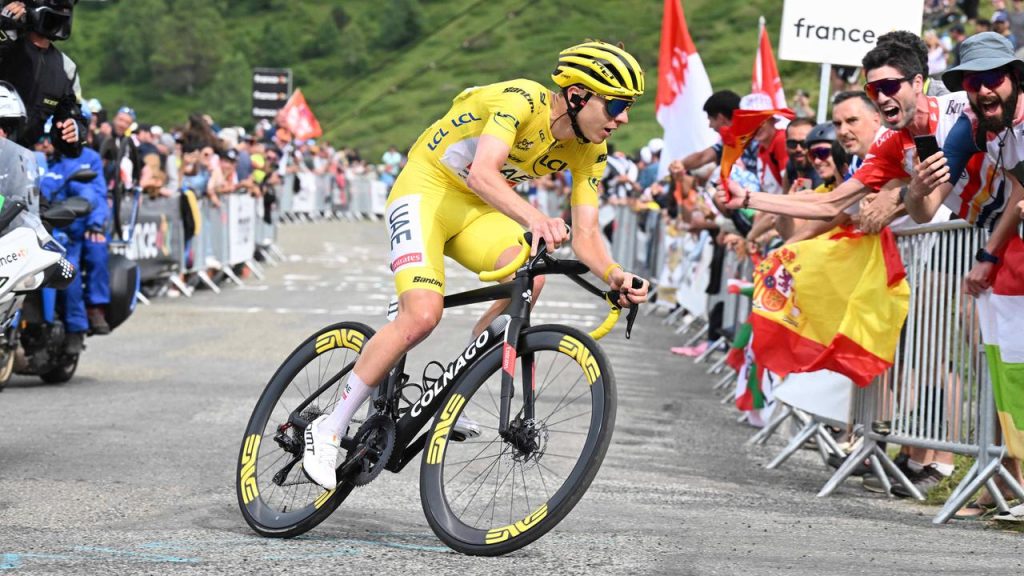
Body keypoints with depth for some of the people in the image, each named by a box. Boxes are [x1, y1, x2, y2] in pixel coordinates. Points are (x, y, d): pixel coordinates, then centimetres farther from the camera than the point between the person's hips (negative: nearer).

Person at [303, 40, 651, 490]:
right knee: (422, 316, -25)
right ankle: (329, 430, -11)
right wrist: (534, 219, -58)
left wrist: (615, 276, -30)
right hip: (428, 188, -6)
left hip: (478, 210, 7)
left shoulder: (590, 149, -6)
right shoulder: (521, 100, -27)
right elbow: (482, 173, -41)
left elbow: (585, 235, -9)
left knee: (530, 278, -24)